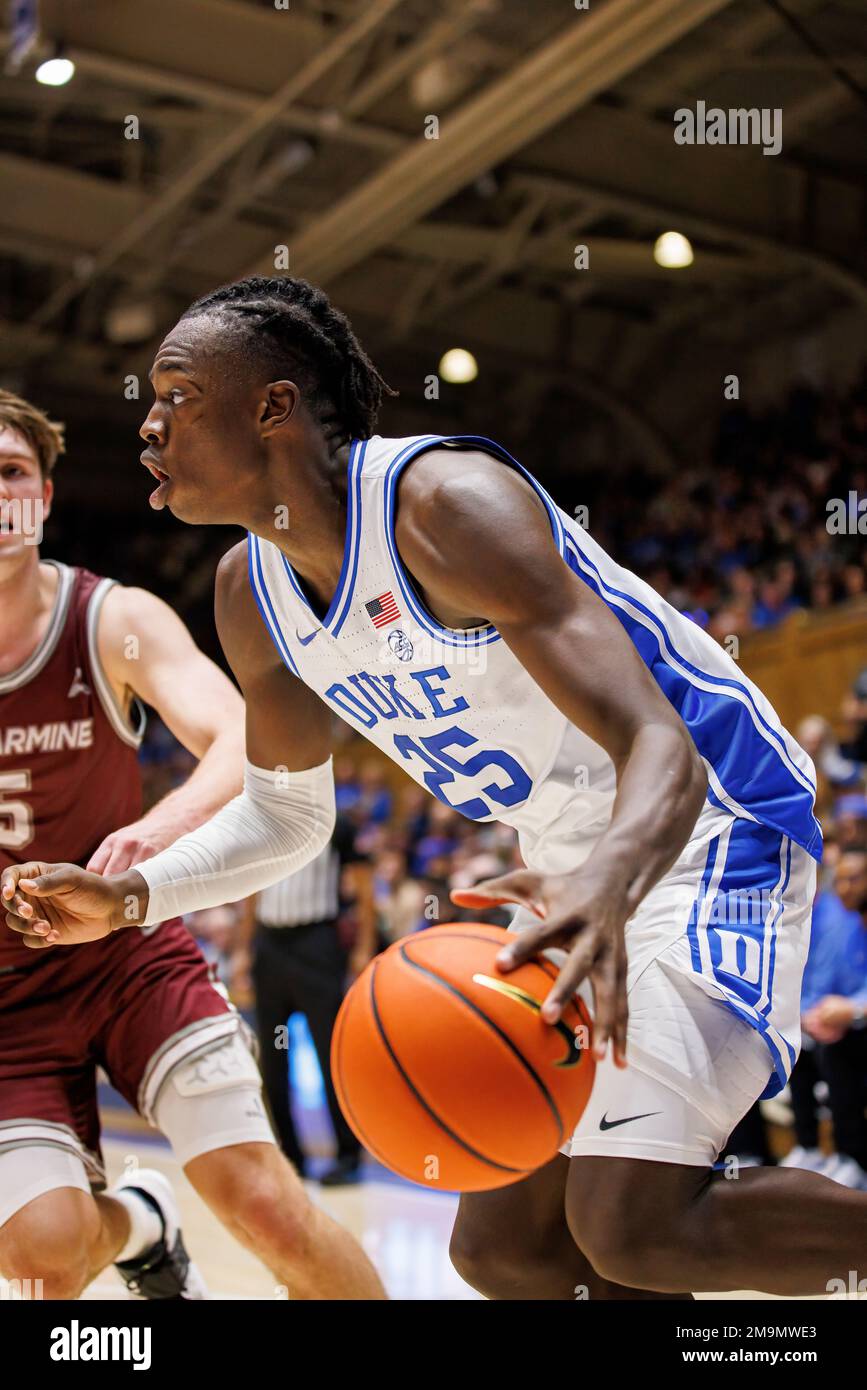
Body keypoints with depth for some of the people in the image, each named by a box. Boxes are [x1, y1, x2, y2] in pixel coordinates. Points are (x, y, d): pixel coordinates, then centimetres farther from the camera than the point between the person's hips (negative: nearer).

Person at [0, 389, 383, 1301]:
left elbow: (248, 744, -29)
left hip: (129, 948, 0)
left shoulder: (115, 622, -13)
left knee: (267, 1206, -13)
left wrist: (162, 824, -51)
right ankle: (135, 1221, 25)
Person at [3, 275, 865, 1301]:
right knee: (505, 1245, 8)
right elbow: (288, 814, 15)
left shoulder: (445, 502, -25)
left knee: (634, 1230, -22)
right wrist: (130, 897, -1)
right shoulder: (250, 597, 0)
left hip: (707, 830, -8)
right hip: (580, 877, 8)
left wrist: (605, 888, -55)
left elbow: (662, 753, -33)